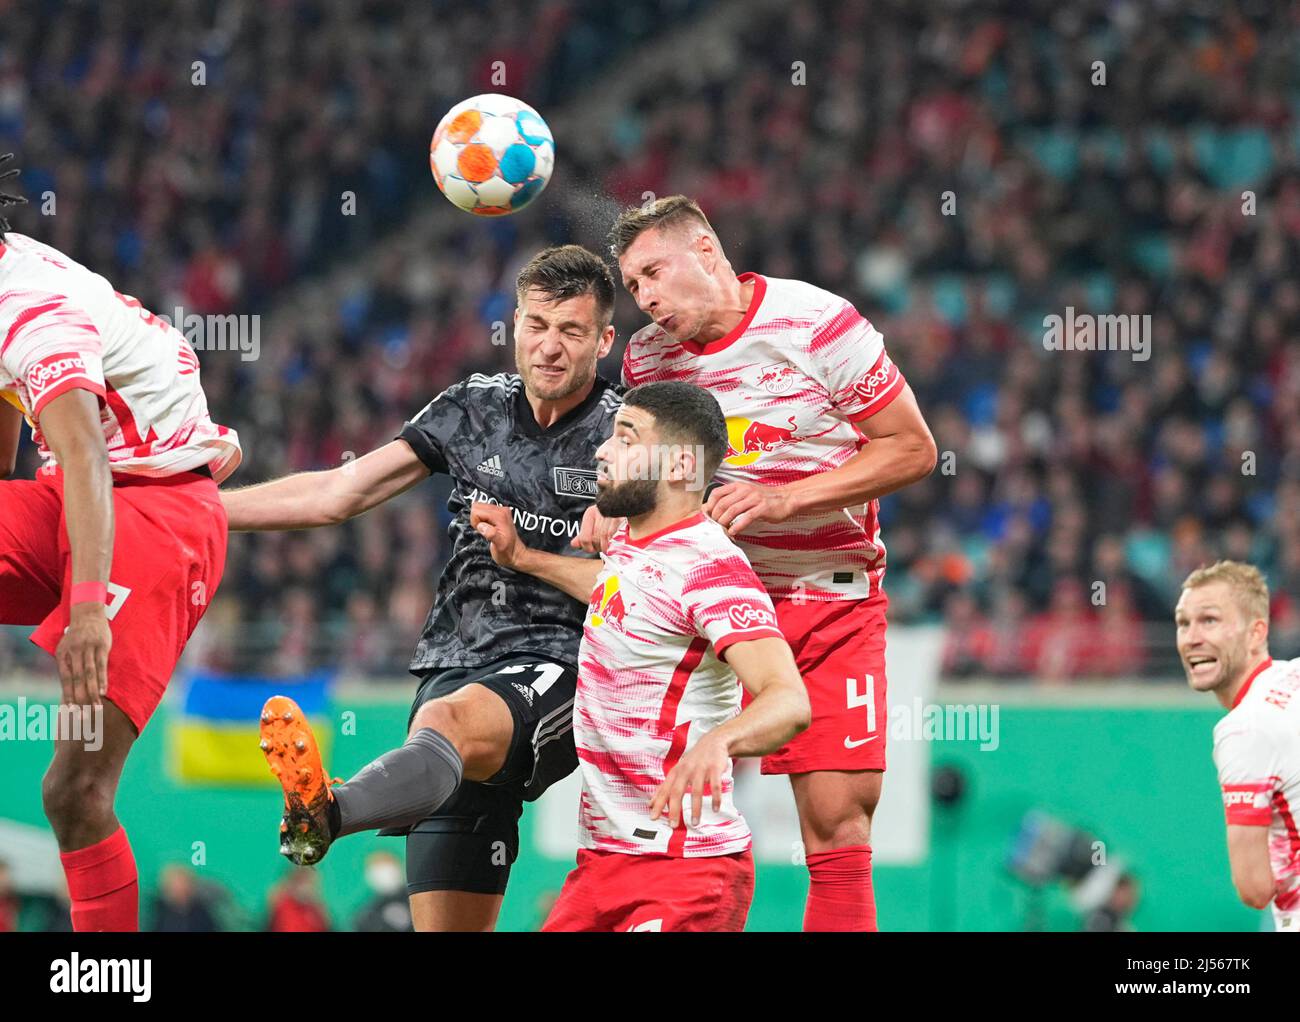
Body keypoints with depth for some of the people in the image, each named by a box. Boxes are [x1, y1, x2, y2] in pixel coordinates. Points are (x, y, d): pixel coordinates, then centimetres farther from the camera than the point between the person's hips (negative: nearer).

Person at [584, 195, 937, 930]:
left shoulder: (818, 324, -11)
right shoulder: (646, 357, 4)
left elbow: (913, 449, -8)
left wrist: (783, 497, -16)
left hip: (830, 599, -3)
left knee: (839, 821, -8)